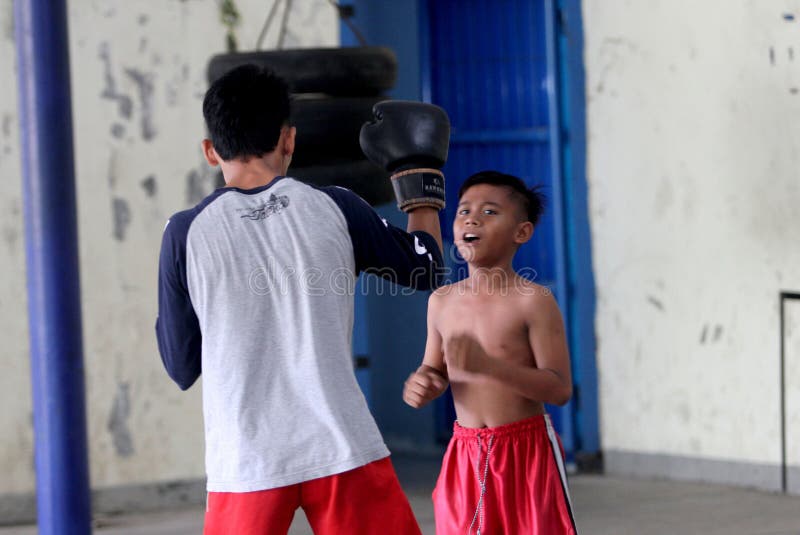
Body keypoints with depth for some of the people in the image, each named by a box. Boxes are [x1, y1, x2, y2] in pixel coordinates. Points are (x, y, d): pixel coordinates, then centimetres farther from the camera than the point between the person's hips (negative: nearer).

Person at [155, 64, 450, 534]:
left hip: (245, 462, 0)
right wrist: (421, 171, 28)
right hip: (344, 451, 0)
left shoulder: (186, 234, -2)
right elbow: (427, 269, 15)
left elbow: (182, 368, 5)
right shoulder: (334, 209, 0)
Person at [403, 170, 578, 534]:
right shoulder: (442, 302, 4)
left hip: (526, 451, -5)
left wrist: (488, 364, -27)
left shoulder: (531, 300, -12)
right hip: (466, 454, 5)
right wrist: (421, 385, -7)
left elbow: (560, 389, -16)